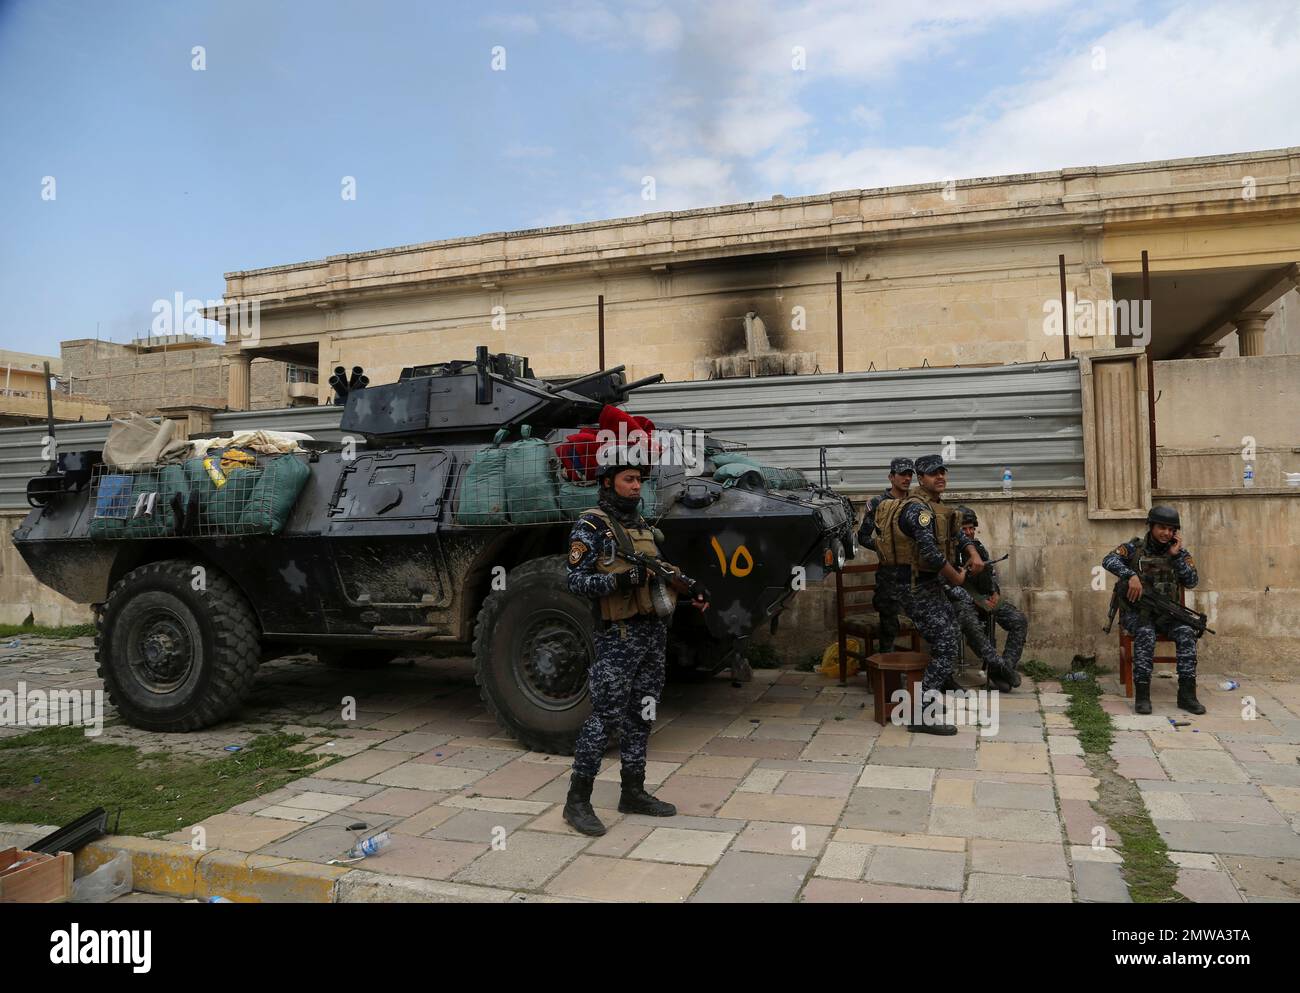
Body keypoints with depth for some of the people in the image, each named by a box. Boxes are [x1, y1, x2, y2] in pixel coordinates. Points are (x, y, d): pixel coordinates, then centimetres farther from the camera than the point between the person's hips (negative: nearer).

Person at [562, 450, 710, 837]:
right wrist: (619, 580, -28)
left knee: (640, 716, 13)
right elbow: (575, 581, -15)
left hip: (653, 632, 8)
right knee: (605, 717, -6)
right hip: (618, 636, -8)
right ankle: (577, 800, 4)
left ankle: (633, 792, 24)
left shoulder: (642, 525, 15)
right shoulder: (590, 527, -9)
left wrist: (692, 590, 7)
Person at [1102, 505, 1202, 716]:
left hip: (1165, 613, 3)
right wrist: (1131, 575, -35)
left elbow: (1192, 582, -4)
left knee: (1186, 633, -26)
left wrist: (1176, 555, -11)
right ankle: (1142, 694, -31)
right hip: (1136, 611, -3)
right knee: (1146, 634, -33)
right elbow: (1109, 561, -20)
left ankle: (1187, 694, -22)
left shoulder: (1180, 552, 8)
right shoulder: (1135, 547, -1)